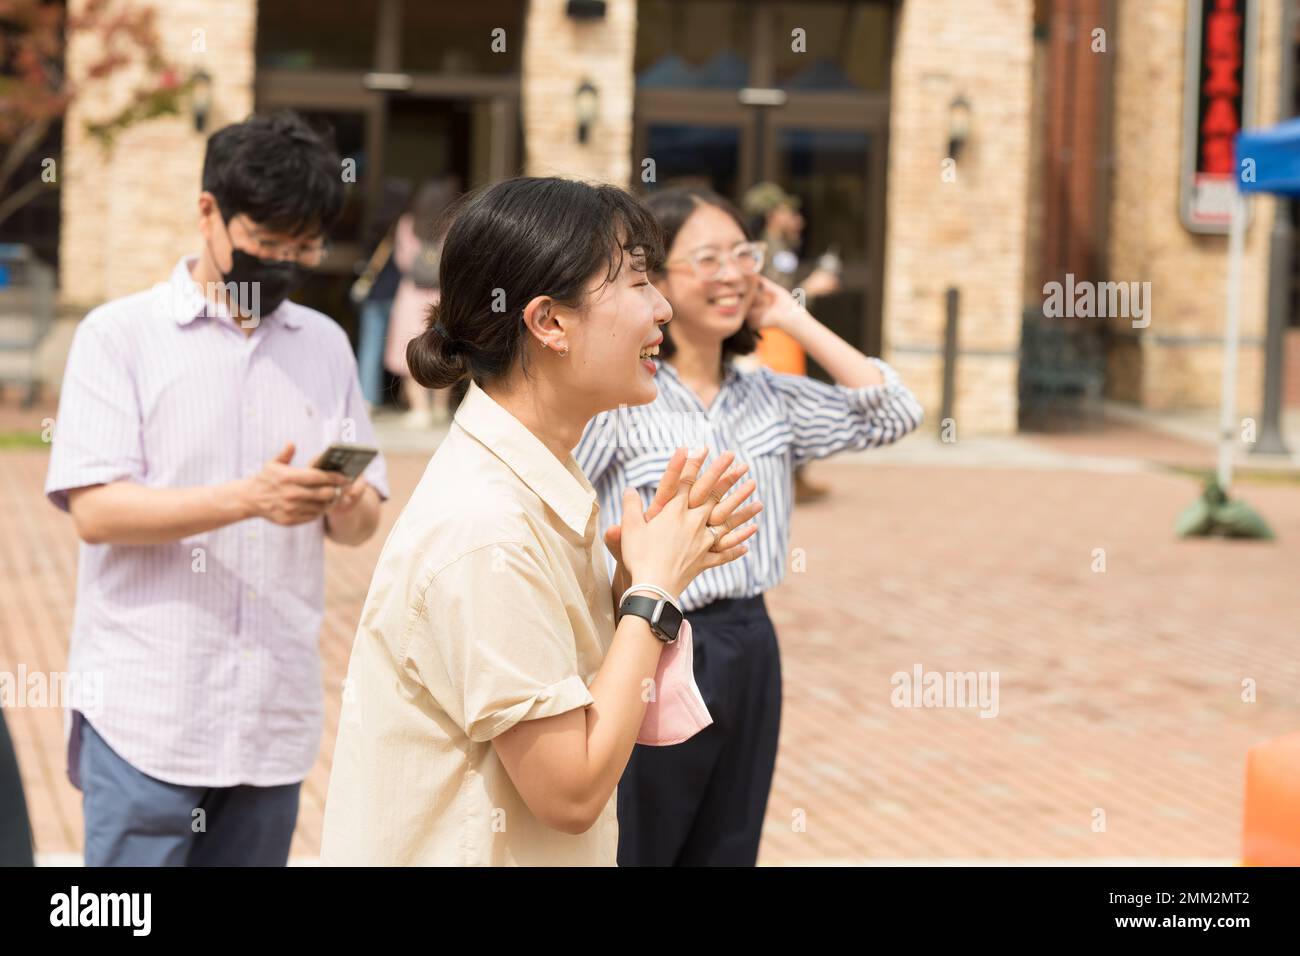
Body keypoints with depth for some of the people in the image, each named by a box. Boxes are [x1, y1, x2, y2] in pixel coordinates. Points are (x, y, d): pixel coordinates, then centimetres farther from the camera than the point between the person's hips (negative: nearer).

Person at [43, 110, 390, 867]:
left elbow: (361, 523, 12)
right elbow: (95, 510, -11)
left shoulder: (326, 344, 13)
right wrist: (248, 499, -23)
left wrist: (347, 504, -13)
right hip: (147, 714, -4)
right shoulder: (120, 335, -1)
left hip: (276, 716, 4)